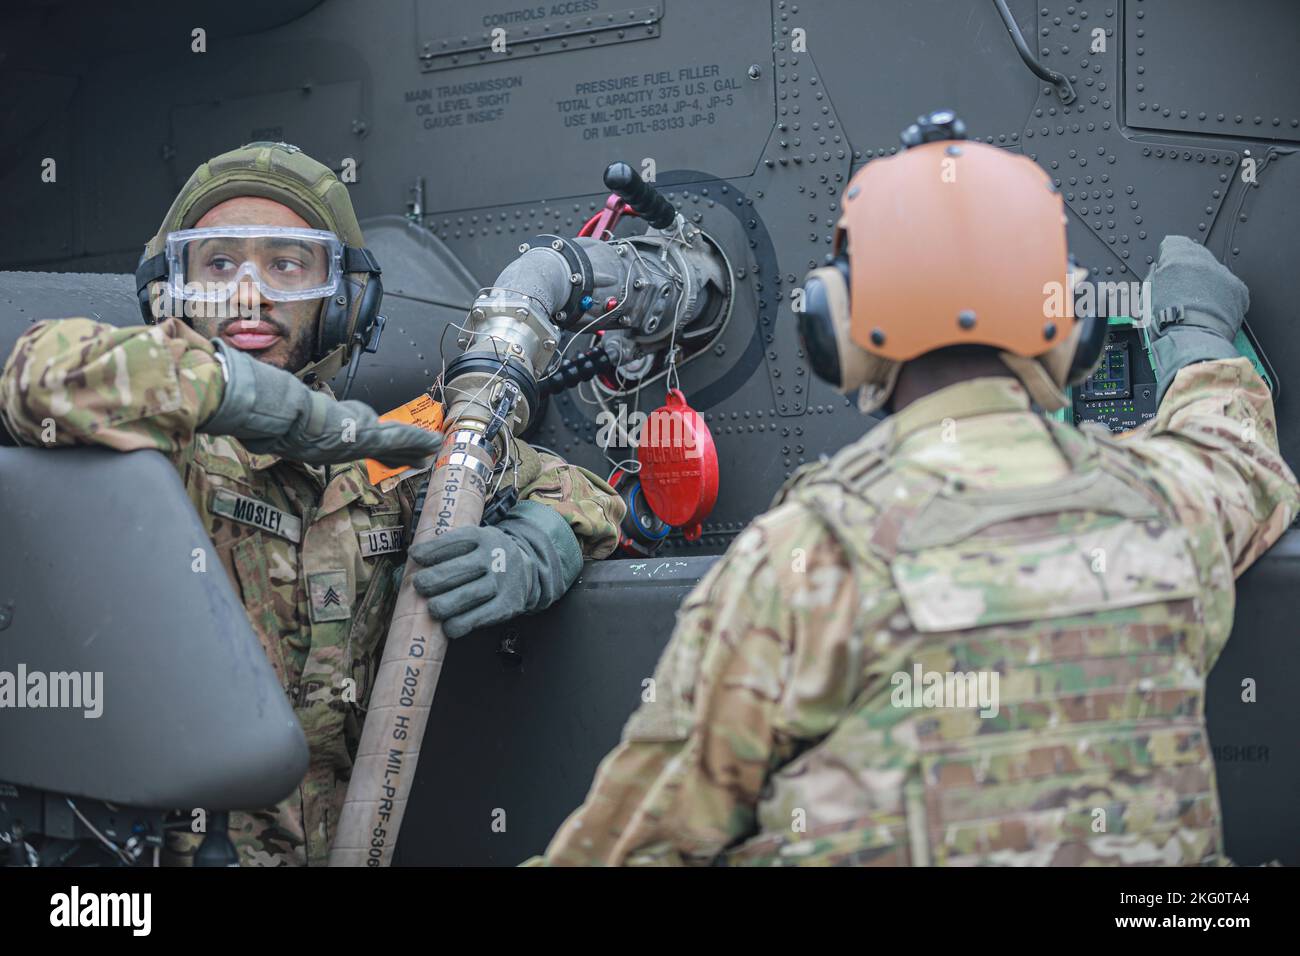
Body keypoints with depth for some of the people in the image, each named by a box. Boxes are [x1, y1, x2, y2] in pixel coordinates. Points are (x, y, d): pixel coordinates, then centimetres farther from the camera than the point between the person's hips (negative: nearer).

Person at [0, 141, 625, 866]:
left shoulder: (374, 458, 8)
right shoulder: (174, 440, -6)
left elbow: (569, 490, 16)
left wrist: (527, 557, -8)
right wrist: (301, 414, -16)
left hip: (340, 845, 5)